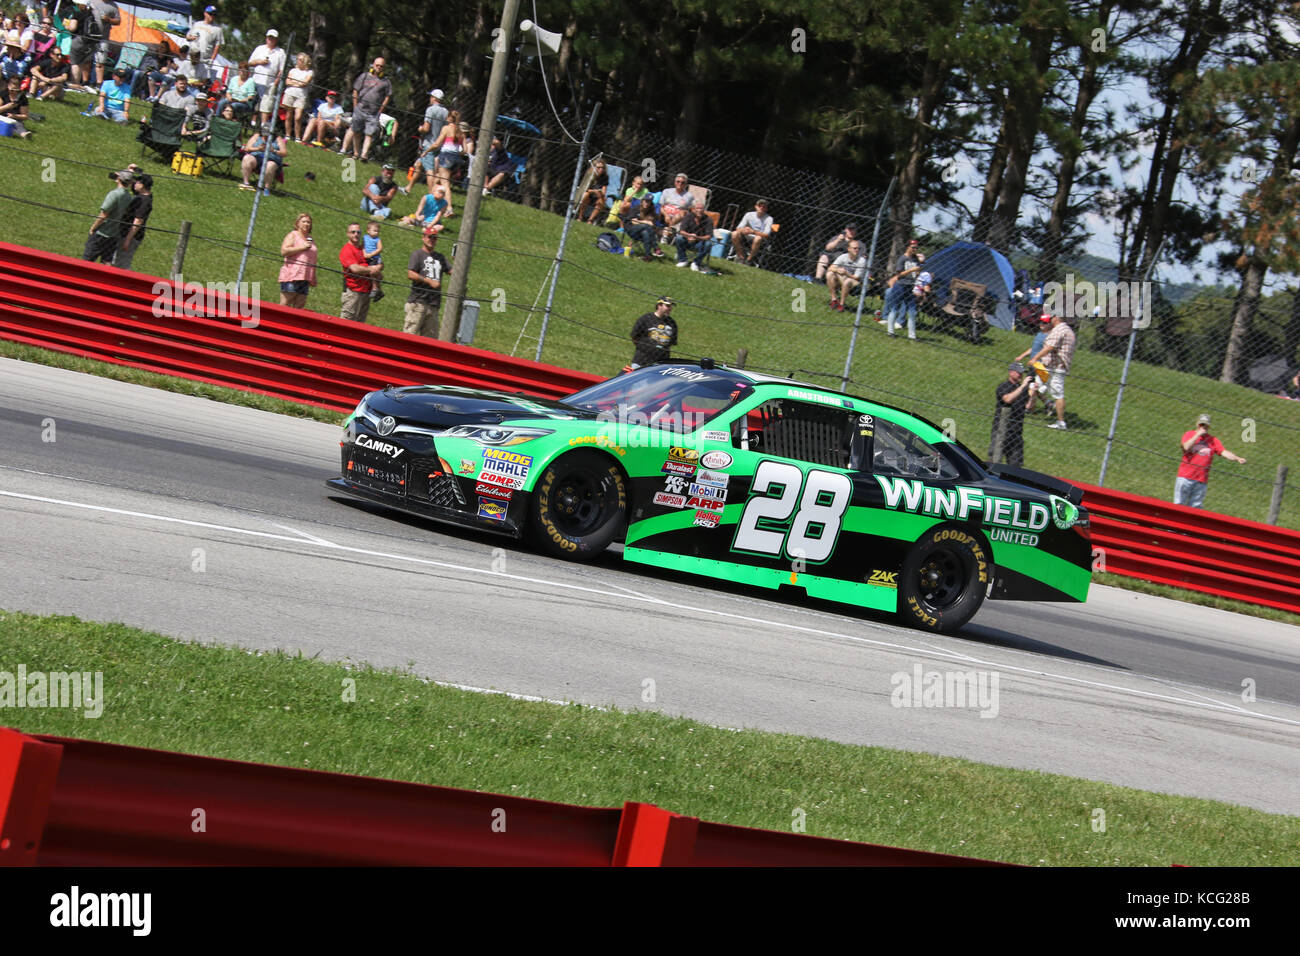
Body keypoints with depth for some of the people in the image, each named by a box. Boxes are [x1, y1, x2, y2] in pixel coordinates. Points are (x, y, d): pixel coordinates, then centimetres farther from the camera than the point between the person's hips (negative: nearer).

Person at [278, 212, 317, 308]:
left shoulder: (311, 240, 23)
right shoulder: (293, 235, 4)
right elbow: (284, 251, -10)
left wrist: (313, 279, 23)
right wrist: (302, 247, -12)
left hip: (305, 278, 6)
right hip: (291, 275, -6)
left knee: (300, 307, -1)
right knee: (285, 304, -11)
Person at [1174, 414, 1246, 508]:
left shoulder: (1213, 440, 10)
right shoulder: (1189, 435, 6)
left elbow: (1224, 452, -2)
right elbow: (1186, 447, -14)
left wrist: (1237, 458, -19)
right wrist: (1198, 434, -10)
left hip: (1202, 480, 2)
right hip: (1185, 477, -2)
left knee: (1196, 507, 1)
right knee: (1179, 504, -5)